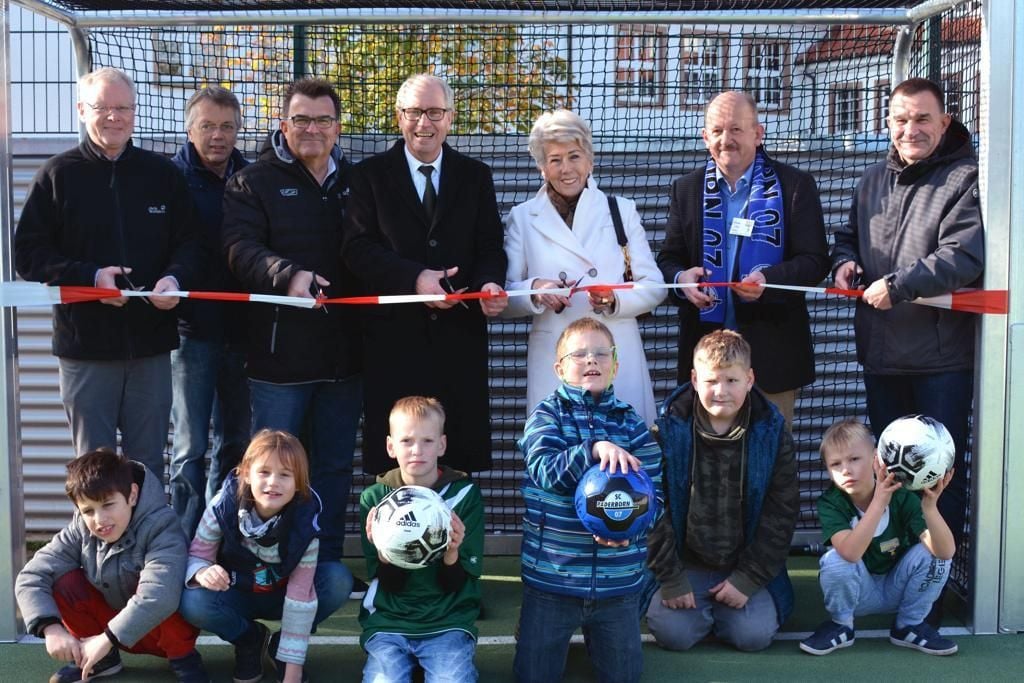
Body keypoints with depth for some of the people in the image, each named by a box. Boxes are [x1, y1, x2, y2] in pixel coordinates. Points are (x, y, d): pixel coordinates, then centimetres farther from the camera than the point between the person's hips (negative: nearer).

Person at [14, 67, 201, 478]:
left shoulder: (163, 173, 7)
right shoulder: (59, 175, 1)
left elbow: (189, 244, 7)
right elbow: (28, 253, -2)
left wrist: (175, 278, -15)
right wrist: (90, 277, -17)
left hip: (152, 343, 2)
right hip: (85, 346, -2)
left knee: (148, 468, 11)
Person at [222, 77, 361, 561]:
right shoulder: (253, 182, 1)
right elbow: (241, 249, -13)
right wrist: (289, 275, -31)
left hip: (343, 353, 4)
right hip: (279, 353, -4)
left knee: (335, 467, 12)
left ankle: (328, 563, 25)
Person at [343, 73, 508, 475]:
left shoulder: (475, 176, 11)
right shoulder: (370, 175, 6)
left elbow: (490, 246, 6)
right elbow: (358, 248, -4)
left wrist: (490, 283, -17)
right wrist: (414, 278, -19)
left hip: (460, 336, 2)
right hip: (394, 335, -1)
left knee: (459, 456, 6)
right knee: (394, 462, 4)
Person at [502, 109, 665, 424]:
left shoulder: (622, 210, 10)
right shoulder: (522, 217, 9)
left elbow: (654, 286, 6)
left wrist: (616, 299, -13)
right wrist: (535, 290, -14)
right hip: (552, 360, 0)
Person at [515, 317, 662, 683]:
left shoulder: (630, 422, 2)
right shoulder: (547, 414, -4)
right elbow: (545, 471, -19)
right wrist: (596, 448, -32)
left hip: (618, 578, 2)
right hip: (551, 573, -2)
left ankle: (592, 633, 38)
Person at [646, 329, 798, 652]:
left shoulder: (771, 434, -7)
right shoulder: (669, 431, -11)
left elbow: (781, 513, -5)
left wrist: (748, 579, -10)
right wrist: (671, 579, -13)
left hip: (745, 566, 1)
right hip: (685, 563, -1)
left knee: (755, 634, -17)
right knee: (673, 632, -19)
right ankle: (705, 608, 16)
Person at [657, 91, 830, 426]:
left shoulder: (795, 185, 1)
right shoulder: (686, 189, 10)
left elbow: (815, 261, -2)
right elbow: (668, 258, 11)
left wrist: (769, 279, -22)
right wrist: (681, 278, -14)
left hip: (771, 348, -2)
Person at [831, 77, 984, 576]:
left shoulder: (965, 180, -11)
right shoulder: (873, 180, 12)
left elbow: (964, 255, -22)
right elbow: (848, 235, 24)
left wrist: (897, 284, -20)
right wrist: (845, 261, 2)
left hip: (942, 356, -6)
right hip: (881, 352, 7)